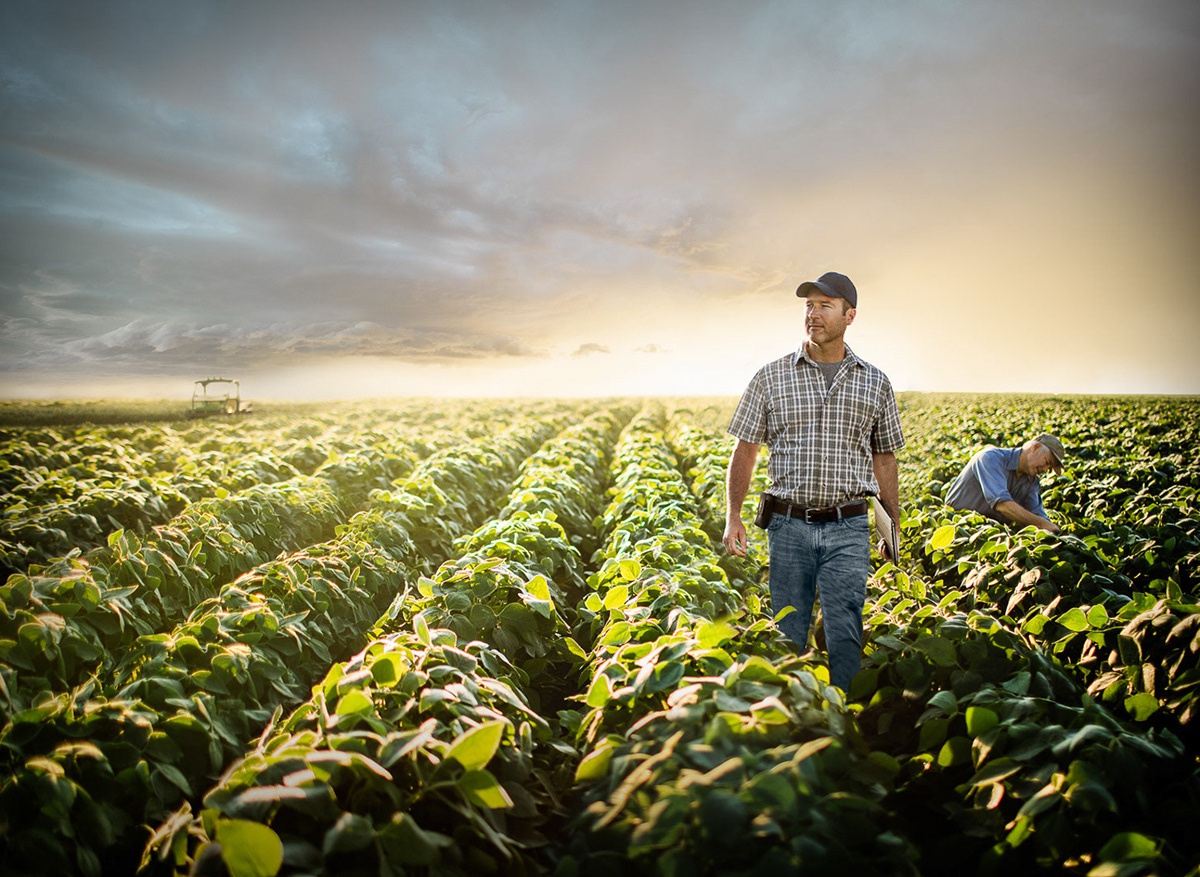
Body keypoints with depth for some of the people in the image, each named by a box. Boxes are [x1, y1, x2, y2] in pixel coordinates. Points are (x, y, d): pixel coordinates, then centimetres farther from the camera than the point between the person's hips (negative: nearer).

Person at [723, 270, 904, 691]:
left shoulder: (875, 383, 7)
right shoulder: (771, 378, 4)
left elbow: (884, 460, 14)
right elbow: (744, 450, 7)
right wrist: (733, 516, -1)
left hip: (847, 529, 0)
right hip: (788, 525, 0)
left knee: (845, 635, -3)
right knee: (787, 636, 8)